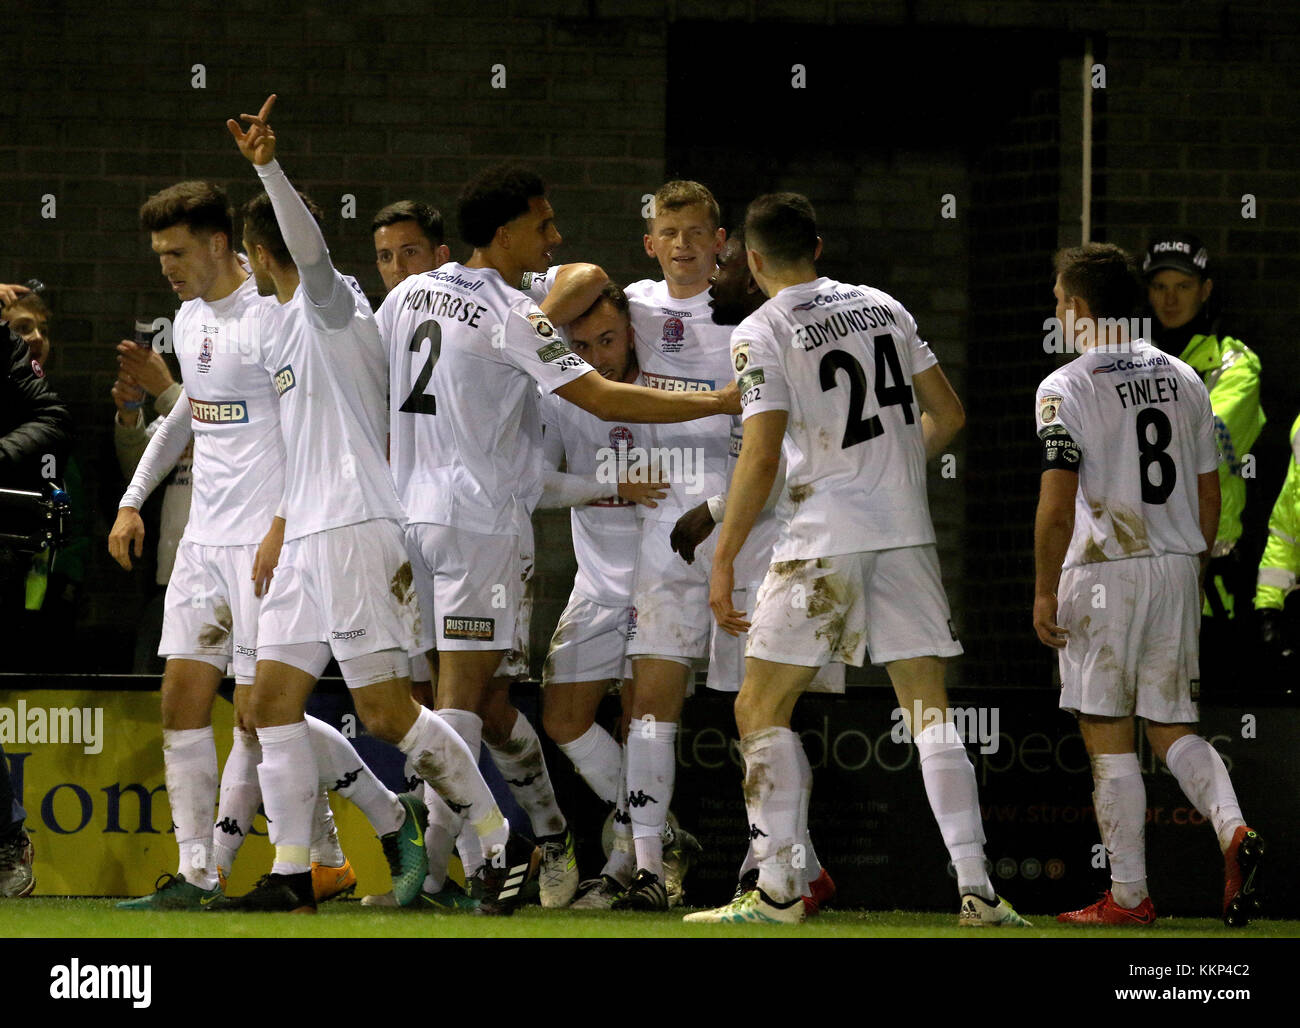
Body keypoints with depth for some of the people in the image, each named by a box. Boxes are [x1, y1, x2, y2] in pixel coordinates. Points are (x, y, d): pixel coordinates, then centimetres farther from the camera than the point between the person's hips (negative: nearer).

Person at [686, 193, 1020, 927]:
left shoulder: (762, 332, -6)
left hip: (824, 540, -5)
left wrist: (724, 560, -8)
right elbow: (947, 414, 14)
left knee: (762, 708, 5)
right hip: (907, 533, 5)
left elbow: (761, 460, -13)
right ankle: (977, 889, -1)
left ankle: (780, 890, -2)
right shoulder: (883, 307, 10)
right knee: (929, 710, 6)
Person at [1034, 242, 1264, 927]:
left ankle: (1128, 896, 2)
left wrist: (1045, 591, -10)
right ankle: (1232, 829, -12)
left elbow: (1058, 504, -16)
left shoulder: (1065, 389, -9)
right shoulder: (1183, 379, 9)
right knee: (1170, 725, 12)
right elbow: (1209, 492, 13)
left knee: (1108, 738, 1)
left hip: (1105, 567, -5)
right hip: (1176, 566, 6)